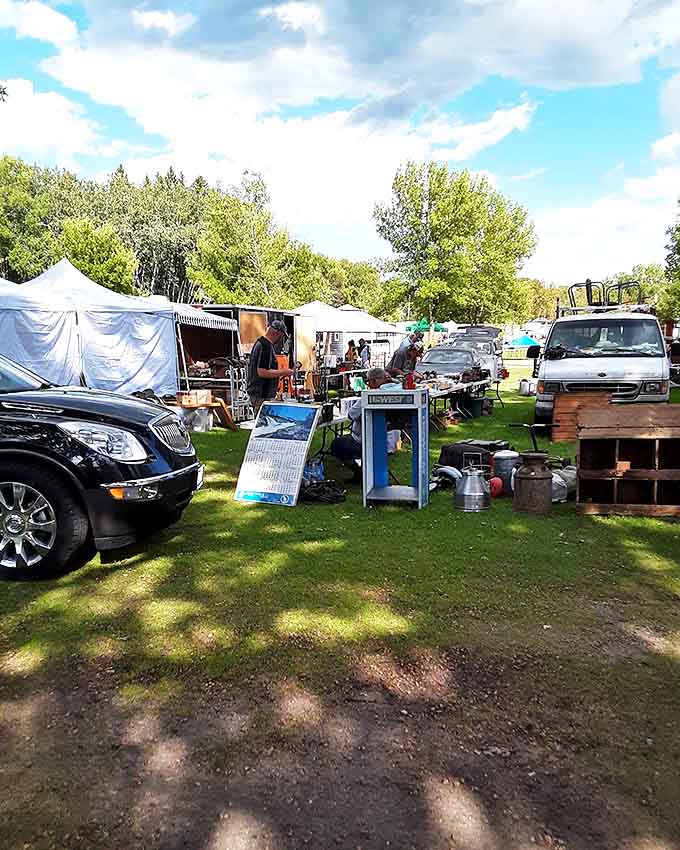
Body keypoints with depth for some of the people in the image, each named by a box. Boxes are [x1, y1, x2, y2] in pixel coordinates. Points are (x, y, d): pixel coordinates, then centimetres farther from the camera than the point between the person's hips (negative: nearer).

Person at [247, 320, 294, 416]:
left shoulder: (260, 343, 16)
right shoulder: (266, 346, -17)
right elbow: (262, 372, -24)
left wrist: (280, 373, 20)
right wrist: (283, 372, -15)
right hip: (262, 395, -11)